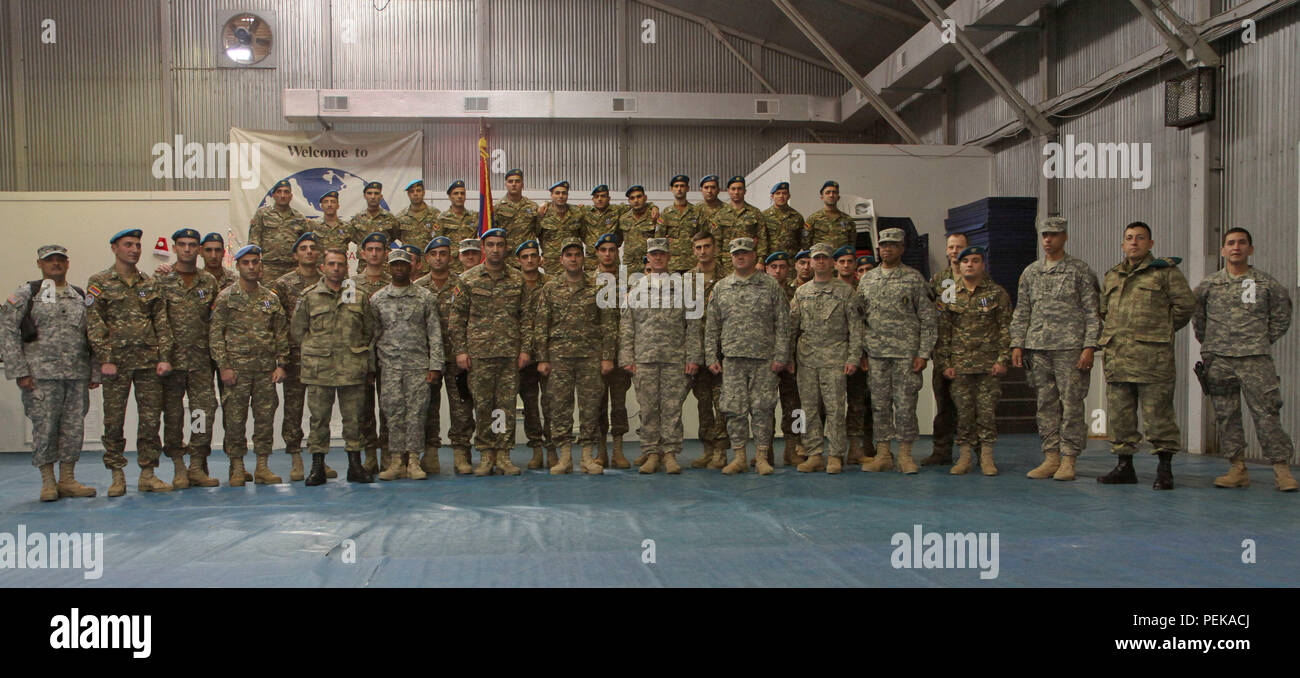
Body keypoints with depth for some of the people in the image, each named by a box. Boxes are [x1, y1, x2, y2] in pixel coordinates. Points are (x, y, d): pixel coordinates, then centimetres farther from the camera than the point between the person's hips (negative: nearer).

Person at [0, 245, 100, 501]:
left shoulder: (81, 296, 15)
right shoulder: (26, 294, 3)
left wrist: (95, 372, 9)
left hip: (78, 374, 4)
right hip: (42, 375, -4)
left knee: (74, 427, 4)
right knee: (44, 427, -2)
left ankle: (68, 480, 15)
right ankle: (48, 482, 10)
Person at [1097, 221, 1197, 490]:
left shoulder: (1166, 271, 3)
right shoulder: (1111, 276, 18)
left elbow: (1186, 303, 1)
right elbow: (1103, 311, 26)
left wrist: (1164, 328, 7)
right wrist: (1113, 336, 14)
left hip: (1152, 355, -5)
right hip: (1116, 355, 5)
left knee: (1158, 412, -3)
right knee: (1119, 413, 7)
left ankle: (1165, 469, 5)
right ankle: (1124, 466, 17)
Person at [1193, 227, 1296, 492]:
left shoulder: (1267, 284, 5)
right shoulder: (1208, 286, 8)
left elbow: (1281, 318, 14)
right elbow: (1198, 319, 19)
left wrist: (1262, 341, 9)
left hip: (1255, 360, -2)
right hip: (1218, 360, 2)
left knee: (1266, 413, -6)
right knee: (1226, 415, 3)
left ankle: (1281, 469, -2)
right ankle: (1237, 469, 10)